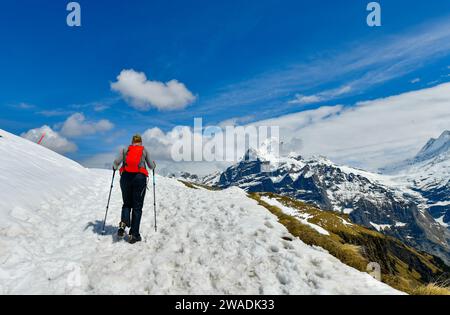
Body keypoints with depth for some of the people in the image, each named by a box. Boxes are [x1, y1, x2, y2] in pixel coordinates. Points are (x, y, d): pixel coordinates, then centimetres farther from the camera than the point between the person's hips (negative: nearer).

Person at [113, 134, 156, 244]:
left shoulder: (125, 150, 13)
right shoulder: (144, 150, 11)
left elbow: (117, 162, 0)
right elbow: (151, 166, 11)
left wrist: (115, 167, 22)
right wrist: (154, 165, 34)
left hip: (125, 177, 2)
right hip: (140, 177, -2)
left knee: (127, 204, 19)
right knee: (137, 207, 4)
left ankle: (124, 222, -9)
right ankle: (134, 235, 0)